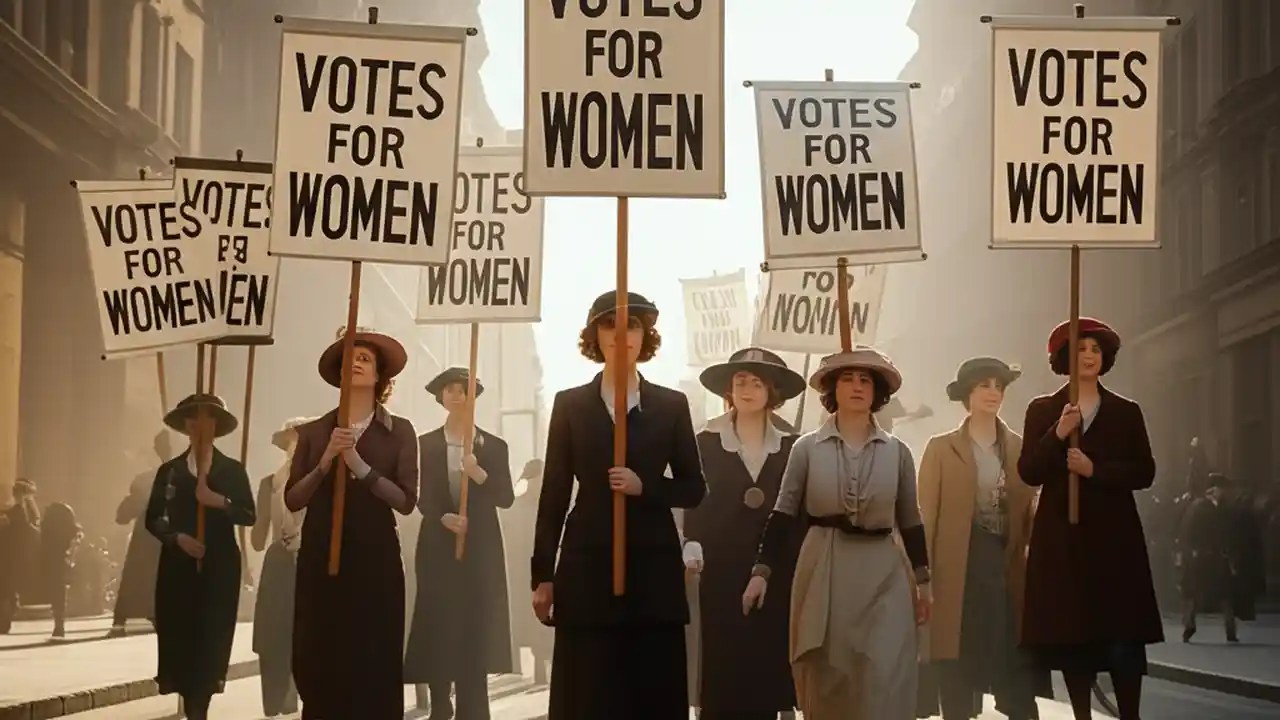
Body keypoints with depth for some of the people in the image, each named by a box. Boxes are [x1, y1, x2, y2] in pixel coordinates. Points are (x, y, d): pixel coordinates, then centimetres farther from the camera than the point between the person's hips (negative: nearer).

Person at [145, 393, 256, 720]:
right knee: (181, 637, -3)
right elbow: (153, 519, 7)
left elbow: (249, 515, 0)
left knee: (212, 638, -6)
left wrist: (220, 501, -16)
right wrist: (177, 537, -9)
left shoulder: (233, 469, 8)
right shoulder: (169, 470, 10)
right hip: (179, 565, 1)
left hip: (219, 567, -1)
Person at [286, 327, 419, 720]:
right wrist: (325, 462, -11)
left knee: (374, 664, -2)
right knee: (318, 662, 1)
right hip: (320, 557, 2)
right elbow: (292, 500, 3)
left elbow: (406, 501, -5)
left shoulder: (399, 432, 3)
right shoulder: (314, 432, 9)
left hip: (375, 558, -2)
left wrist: (359, 466, -14)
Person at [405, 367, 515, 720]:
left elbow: (506, 498, -2)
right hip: (438, 546, 0)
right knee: (438, 628, -2)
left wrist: (479, 474, -18)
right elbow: (422, 497, 0)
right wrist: (444, 518, -18)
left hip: (481, 547, 0)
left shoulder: (494, 446, 7)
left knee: (477, 629, -3)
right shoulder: (426, 444, 7)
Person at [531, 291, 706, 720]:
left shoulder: (672, 406, 7)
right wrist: (542, 575, 0)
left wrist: (645, 487, -11)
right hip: (587, 568, 0)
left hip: (653, 569, 1)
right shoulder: (570, 404, 5)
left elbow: (694, 489, 9)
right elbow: (554, 495, 4)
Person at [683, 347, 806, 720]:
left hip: (777, 572, 1)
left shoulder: (790, 446, 7)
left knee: (767, 668, 1)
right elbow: (693, 504, 3)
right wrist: (692, 549, -12)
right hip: (723, 573, -1)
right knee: (723, 675, -3)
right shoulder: (706, 443, 5)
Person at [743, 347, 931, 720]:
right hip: (823, 572, 0)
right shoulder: (807, 447, 1)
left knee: (883, 682, -7)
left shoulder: (897, 452, 5)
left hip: (882, 574, 0)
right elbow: (784, 514, 2)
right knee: (825, 681, 5)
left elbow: (910, 521, 10)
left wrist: (923, 580, 8)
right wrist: (762, 570, -6)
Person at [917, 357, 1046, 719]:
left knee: (1015, 669, -3)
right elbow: (926, 517, 0)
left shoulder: (1020, 448, 11)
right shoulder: (941, 448, 4)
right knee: (957, 675, -1)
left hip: (1007, 569, 2)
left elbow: (1029, 514, 8)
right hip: (957, 573, -2)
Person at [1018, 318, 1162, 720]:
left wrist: (1095, 469, -12)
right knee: (1071, 635, 0)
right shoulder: (1042, 410, 7)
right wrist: (1058, 434, -17)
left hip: (1114, 536, 0)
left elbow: (1144, 473, 1)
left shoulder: (1126, 412, 9)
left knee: (1124, 638, -6)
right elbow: (1029, 473, -3)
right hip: (1062, 537, 0)